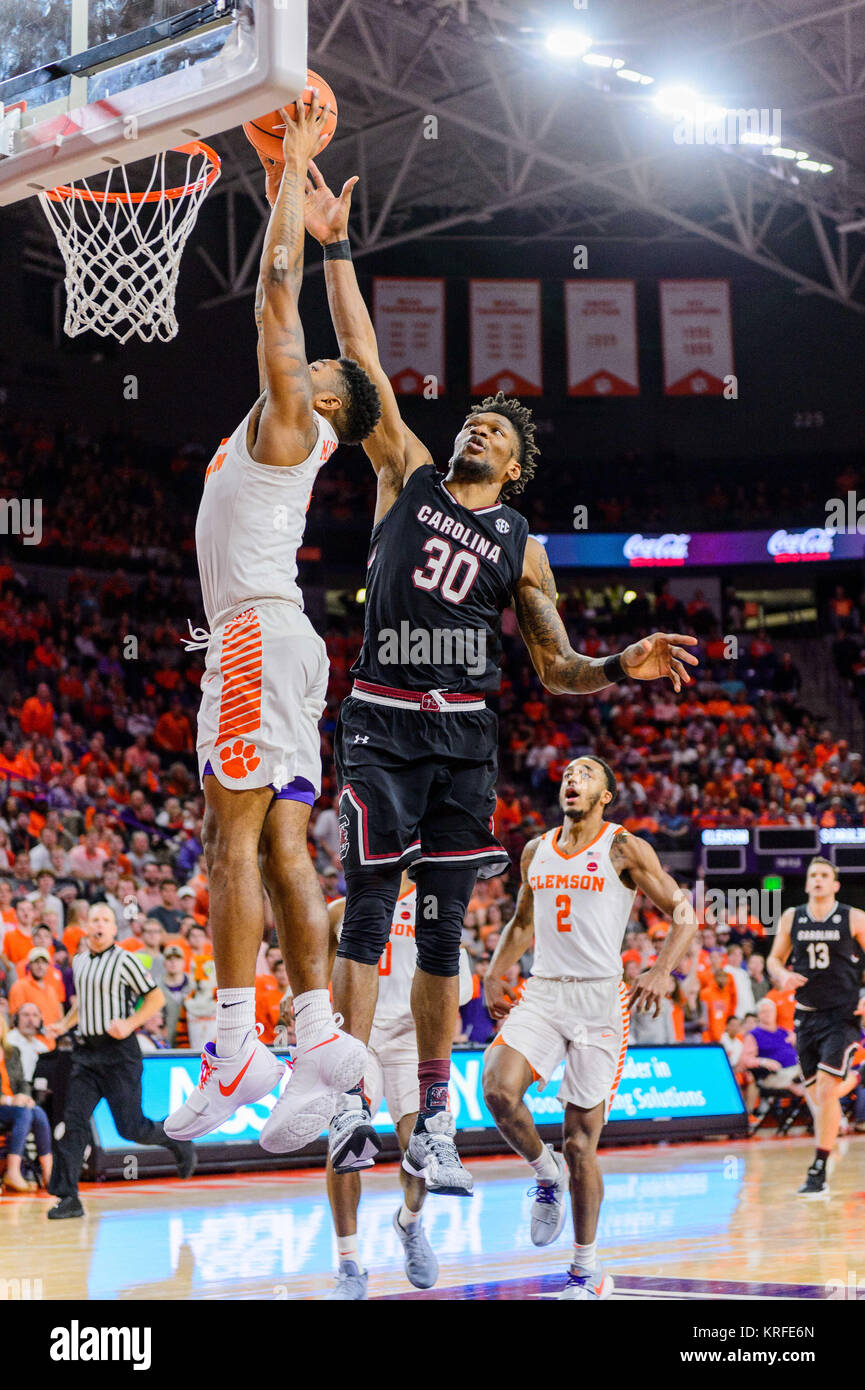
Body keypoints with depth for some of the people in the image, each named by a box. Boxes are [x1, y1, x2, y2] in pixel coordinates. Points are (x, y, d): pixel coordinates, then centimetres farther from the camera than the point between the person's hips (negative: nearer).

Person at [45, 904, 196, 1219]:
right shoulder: (79, 962, 12)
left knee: (130, 1128, -3)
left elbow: (156, 998, -6)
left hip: (119, 1051, -5)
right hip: (87, 1051, 6)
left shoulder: (125, 960, -7)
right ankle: (67, 1198, -4)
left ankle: (177, 1142, 27)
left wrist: (130, 1024, -18)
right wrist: (65, 1024, 14)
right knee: (73, 1122, -6)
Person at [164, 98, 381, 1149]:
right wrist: (283, 180, 35)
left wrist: (294, 167, 7)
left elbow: (277, 289, -1)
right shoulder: (281, 429, 24)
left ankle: (235, 1048, -18)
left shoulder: (291, 418, 1)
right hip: (270, 640, 9)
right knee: (282, 845, 1)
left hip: (258, 632, -9)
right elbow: (279, 296, 32)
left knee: (235, 837, -14)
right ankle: (318, 1037, -5)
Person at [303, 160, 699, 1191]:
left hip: (465, 732, 2)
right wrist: (334, 247, -2)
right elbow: (362, 360, 4)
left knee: (444, 930, 5)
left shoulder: (522, 546, 14)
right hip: (382, 722, -2)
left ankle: (432, 1123, 10)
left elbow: (555, 668, 11)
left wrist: (623, 668, -10)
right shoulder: (407, 476, 10)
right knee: (367, 914, -9)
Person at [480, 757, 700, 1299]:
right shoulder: (537, 850, 14)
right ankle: (547, 1174, 6)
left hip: (600, 999, -4)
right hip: (542, 992, 4)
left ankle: (588, 1273, 14)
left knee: (581, 1142, -1)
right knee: (500, 1088, -25)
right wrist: (495, 974, 12)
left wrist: (663, 971, -19)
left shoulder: (624, 848, -2)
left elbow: (684, 912, -4)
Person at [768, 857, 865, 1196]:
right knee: (818, 1095, 10)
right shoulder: (791, 918, 5)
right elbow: (775, 958, 14)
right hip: (807, 1014, 4)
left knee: (826, 1090, -15)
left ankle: (819, 1172, -13)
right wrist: (783, 976, -8)